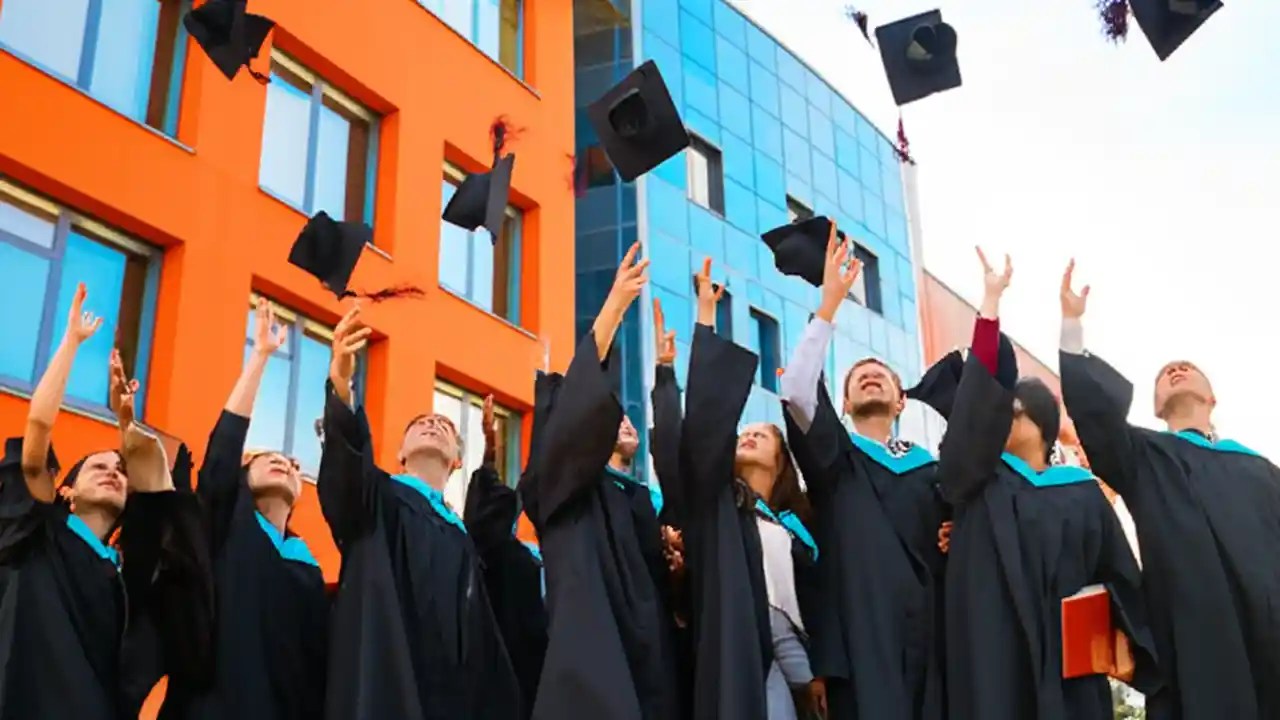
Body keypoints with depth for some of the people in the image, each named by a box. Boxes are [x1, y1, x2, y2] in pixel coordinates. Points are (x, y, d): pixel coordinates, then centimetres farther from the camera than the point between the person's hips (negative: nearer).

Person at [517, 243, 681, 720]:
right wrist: (614, 306, -16)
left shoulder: (643, 499, 25)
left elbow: (658, 576, 19)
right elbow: (580, 405, -10)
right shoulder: (560, 487, 8)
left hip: (652, 660, 6)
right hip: (592, 657, -6)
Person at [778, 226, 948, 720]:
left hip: (928, 642, 3)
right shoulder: (834, 460, 11)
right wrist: (829, 303, -11)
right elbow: (796, 393, -6)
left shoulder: (930, 469, 19)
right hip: (862, 642, -3)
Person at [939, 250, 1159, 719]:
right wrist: (991, 299, -2)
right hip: (995, 657, -1)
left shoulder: (1083, 491, 14)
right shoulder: (977, 480, 9)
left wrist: (1124, 642, -3)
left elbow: (1118, 572, 10)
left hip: (1068, 658, 2)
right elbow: (979, 390, -1)